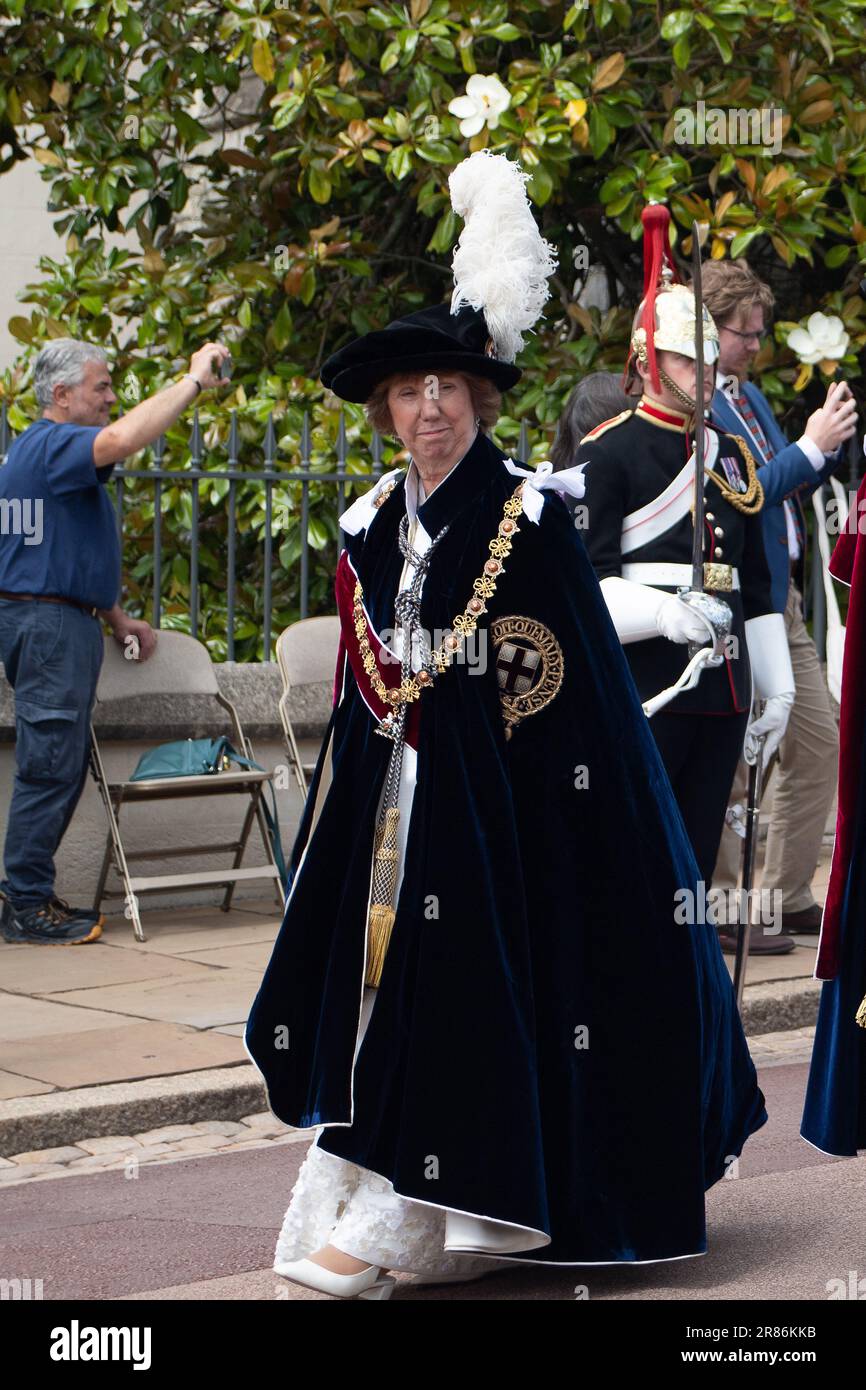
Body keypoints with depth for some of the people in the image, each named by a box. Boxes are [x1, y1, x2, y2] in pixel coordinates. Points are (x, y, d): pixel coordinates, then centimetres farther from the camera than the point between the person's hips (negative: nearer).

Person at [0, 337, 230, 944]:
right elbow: (124, 438, -34)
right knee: (51, 764, -8)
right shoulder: (53, 444, -13)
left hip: (63, 621, 11)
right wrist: (194, 380, -25)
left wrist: (118, 618, 22)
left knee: (63, 765, 13)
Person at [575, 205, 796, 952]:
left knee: (697, 856, 9)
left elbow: (755, 583, 20)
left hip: (721, 686, 7)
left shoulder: (730, 453, 16)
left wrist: (775, 684, 15)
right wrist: (661, 613, -25)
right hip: (644, 685, -6)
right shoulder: (607, 453, -4)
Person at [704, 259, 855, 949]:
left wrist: (828, 442, 6)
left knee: (819, 747, 12)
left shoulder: (748, 393, 17)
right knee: (729, 766, -2)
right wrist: (810, 447, -15)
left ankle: (791, 898, 21)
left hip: (781, 600, 10)